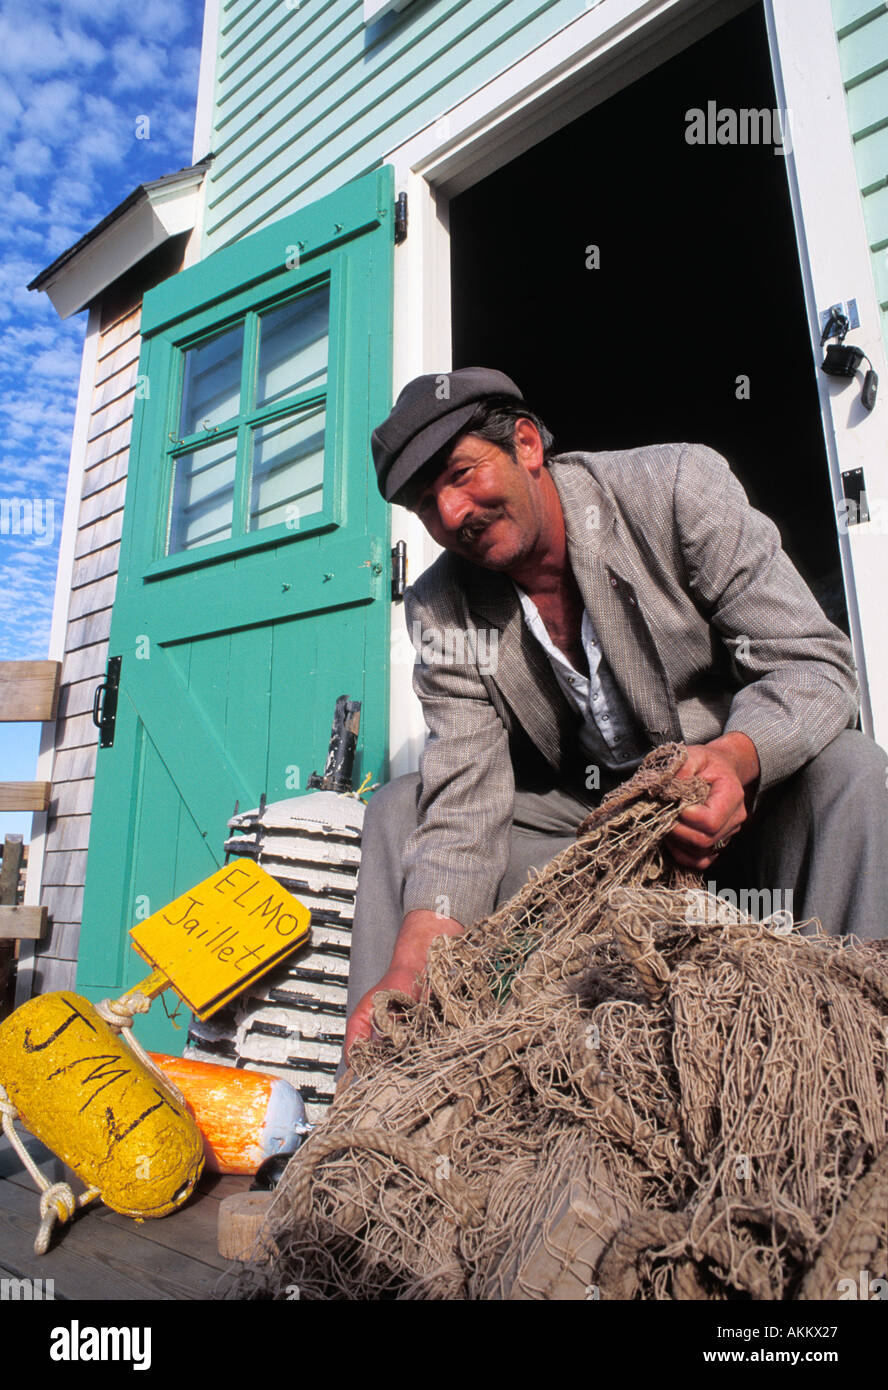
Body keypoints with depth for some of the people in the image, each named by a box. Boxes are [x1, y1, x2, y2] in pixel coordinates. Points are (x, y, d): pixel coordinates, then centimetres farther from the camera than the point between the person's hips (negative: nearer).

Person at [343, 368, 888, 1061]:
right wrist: (412, 964, -31)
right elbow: (467, 797, -17)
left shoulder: (677, 485, -15)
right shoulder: (438, 611, -8)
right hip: (573, 820, 2)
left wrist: (736, 757, -39)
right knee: (398, 808, -12)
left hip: (736, 798, -1)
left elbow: (814, 663, -17)